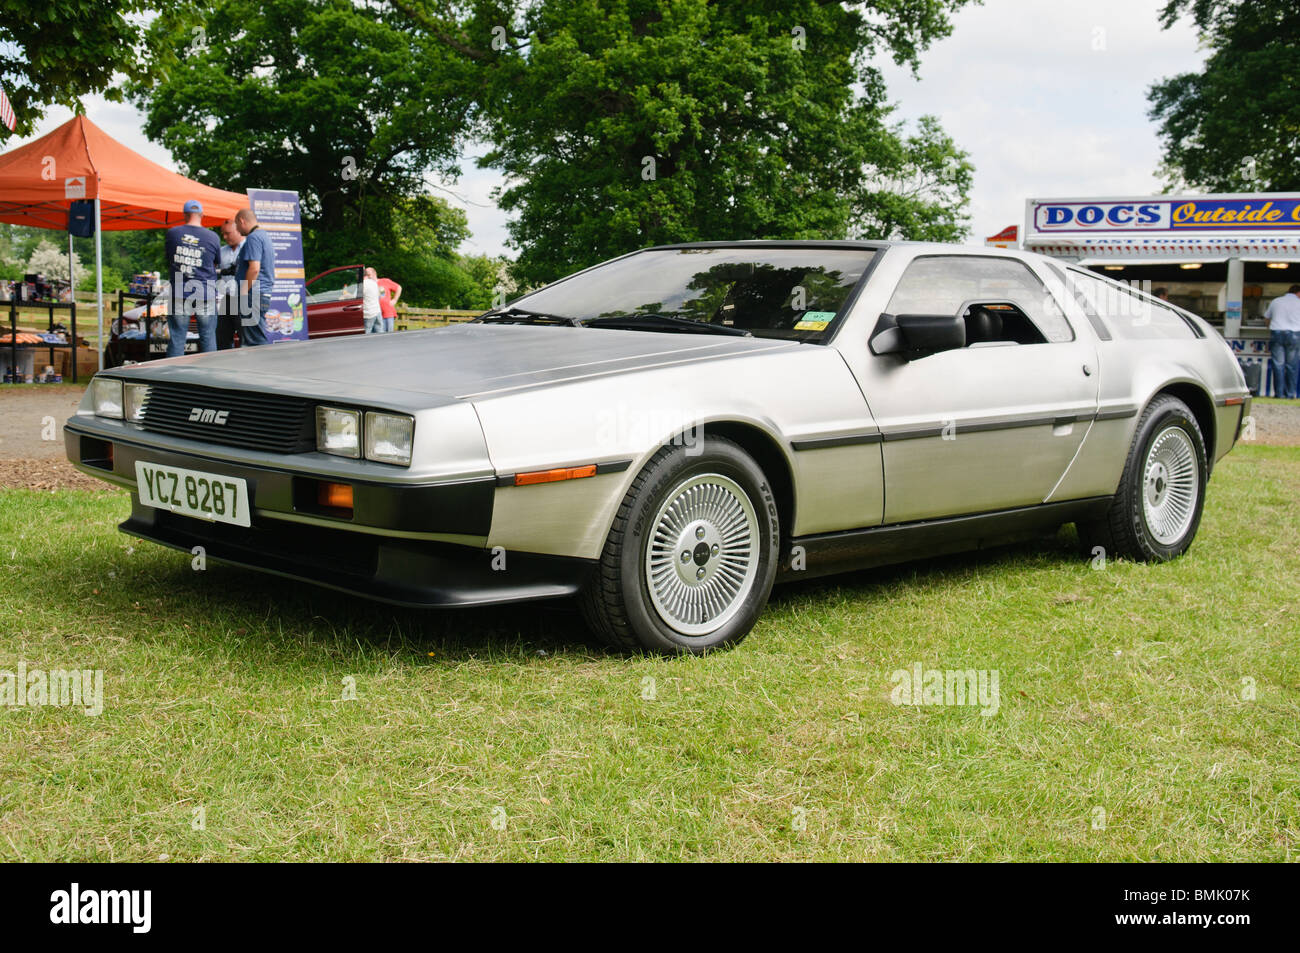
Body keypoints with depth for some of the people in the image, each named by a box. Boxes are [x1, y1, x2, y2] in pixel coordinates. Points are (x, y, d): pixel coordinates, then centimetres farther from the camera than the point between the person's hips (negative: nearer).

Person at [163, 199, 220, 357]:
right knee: (208, 336, 7)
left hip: (179, 294, 1)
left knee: (176, 337, 4)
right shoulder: (212, 237, -2)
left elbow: (168, 263, 11)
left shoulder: (172, 233, 1)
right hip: (206, 294, -1)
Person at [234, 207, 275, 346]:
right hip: (264, 295, 10)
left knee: (255, 342, -10)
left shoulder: (253, 238, -11)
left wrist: (242, 294, -18)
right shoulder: (264, 236, 21)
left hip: (254, 296, -10)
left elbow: (254, 268, -21)